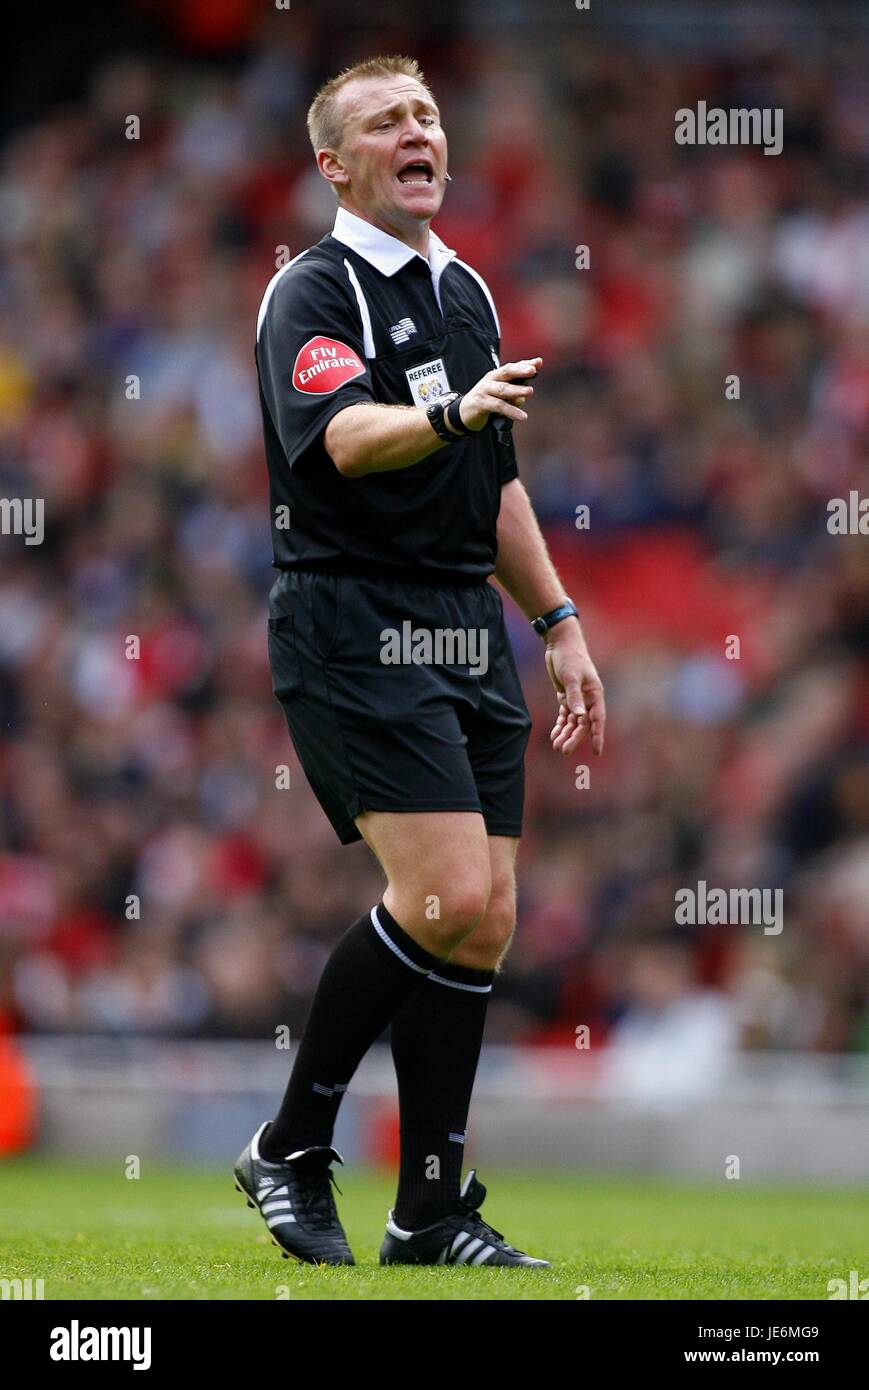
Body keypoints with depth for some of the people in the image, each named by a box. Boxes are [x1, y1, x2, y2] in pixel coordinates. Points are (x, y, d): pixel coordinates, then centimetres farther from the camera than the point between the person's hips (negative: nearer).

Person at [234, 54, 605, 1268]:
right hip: (355, 629, -8)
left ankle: (432, 1212, 8)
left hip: (468, 629, 8)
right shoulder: (314, 293, -7)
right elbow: (347, 438, -27)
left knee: (484, 922, 2)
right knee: (446, 896, -19)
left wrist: (559, 625, 22)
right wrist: (450, 411, -45)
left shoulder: (465, 291, 18)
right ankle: (291, 1149, -3)